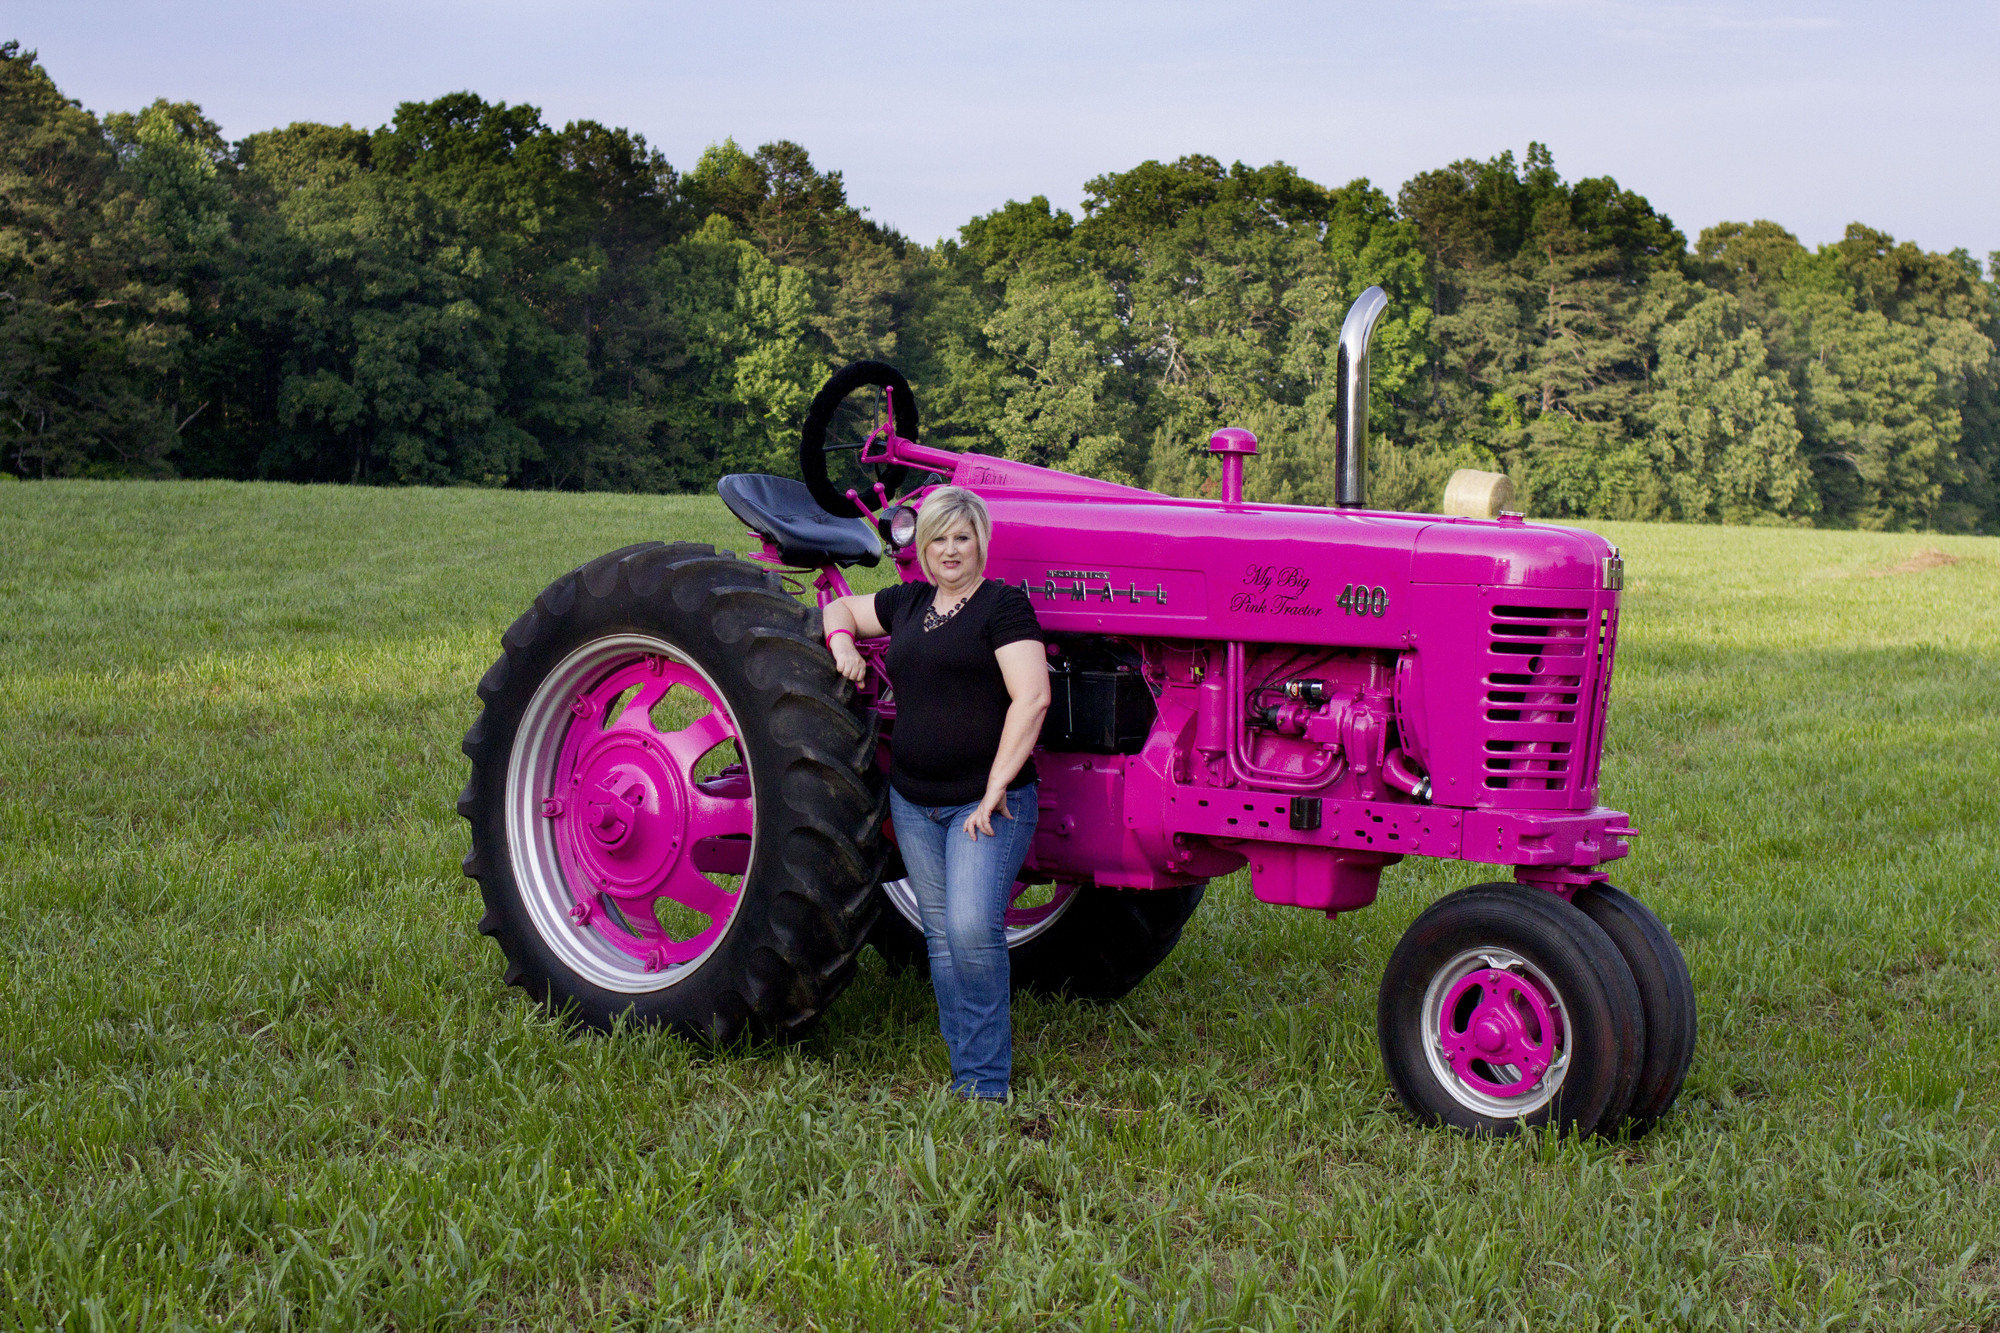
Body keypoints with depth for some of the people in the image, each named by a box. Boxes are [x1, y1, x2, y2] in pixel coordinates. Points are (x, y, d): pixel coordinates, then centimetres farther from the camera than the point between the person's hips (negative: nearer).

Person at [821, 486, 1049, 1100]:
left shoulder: (1002, 605, -7)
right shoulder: (907, 603, 14)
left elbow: (1031, 698, -16)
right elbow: (841, 607, 31)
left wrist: (997, 786, -19)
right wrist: (842, 641, 8)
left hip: (986, 801, -7)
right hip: (914, 801, 7)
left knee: (972, 928, -19)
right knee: (942, 936, 9)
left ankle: (984, 1082, -10)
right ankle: (971, 1068, 17)